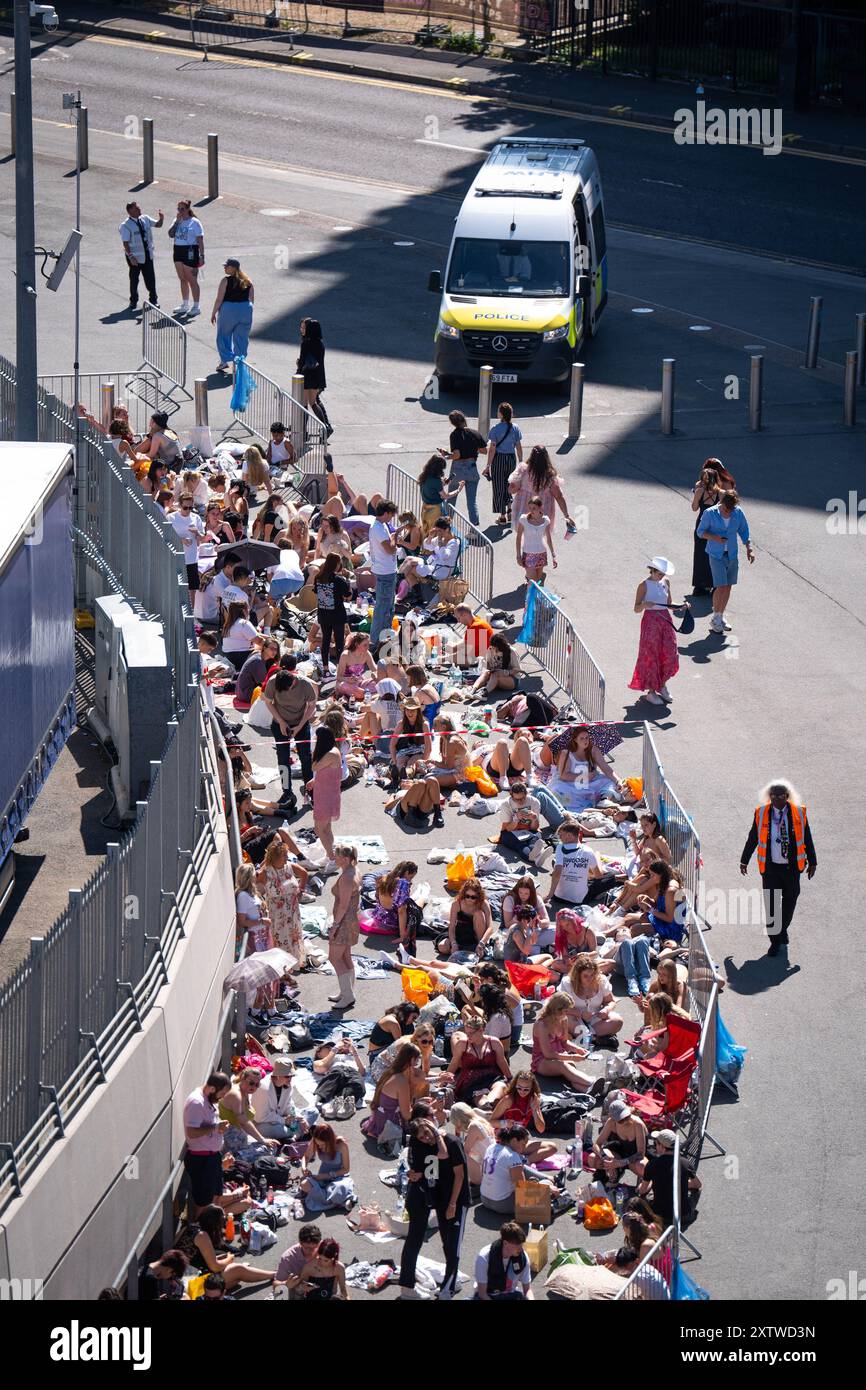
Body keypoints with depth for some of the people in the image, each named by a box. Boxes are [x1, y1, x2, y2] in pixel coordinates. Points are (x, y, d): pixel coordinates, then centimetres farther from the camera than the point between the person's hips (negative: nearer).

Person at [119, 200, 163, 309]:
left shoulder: (145, 219, 2)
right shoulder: (125, 226, -14)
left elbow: (158, 224, 12)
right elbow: (125, 243, -16)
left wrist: (161, 218, -10)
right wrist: (130, 256, -23)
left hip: (148, 255, 5)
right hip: (135, 257, -5)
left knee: (150, 279, 10)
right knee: (134, 279, 8)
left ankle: (153, 299, 23)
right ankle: (133, 301, 24)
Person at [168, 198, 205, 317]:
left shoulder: (194, 222, -8)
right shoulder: (177, 221, 9)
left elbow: (200, 240, -9)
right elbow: (171, 234, -3)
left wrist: (202, 256, -13)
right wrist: (177, 221, -11)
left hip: (190, 252, -6)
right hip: (178, 250, 6)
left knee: (192, 280, -3)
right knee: (183, 279, 15)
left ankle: (196, 306, 3)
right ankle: (185, 305, 26)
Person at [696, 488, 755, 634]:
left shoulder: (738, 513, -2)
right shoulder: (710, 513, -11)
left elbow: (744, 531, 10)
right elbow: (700, 531, -2)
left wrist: (749, 548, -1)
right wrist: (714, 537, -20)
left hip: (732, 555, 4)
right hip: (716, 555, -4)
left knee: (728, 587, 9)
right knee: (721, 587, -11)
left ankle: (721, 617, 25)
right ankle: (715, 619, 3)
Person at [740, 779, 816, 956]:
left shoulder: (798, 813, -3)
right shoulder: (761, 813, -5)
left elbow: (807, 838, 5)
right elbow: (752, 838, 6)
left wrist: (812, 862, 8)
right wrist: (744, 861, 12)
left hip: (792, 867, 1)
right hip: (770, 867, -1)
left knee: (790, 899, 13)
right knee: (771, 903, -2)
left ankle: (783, 929, 40)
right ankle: (775, 941, 10)